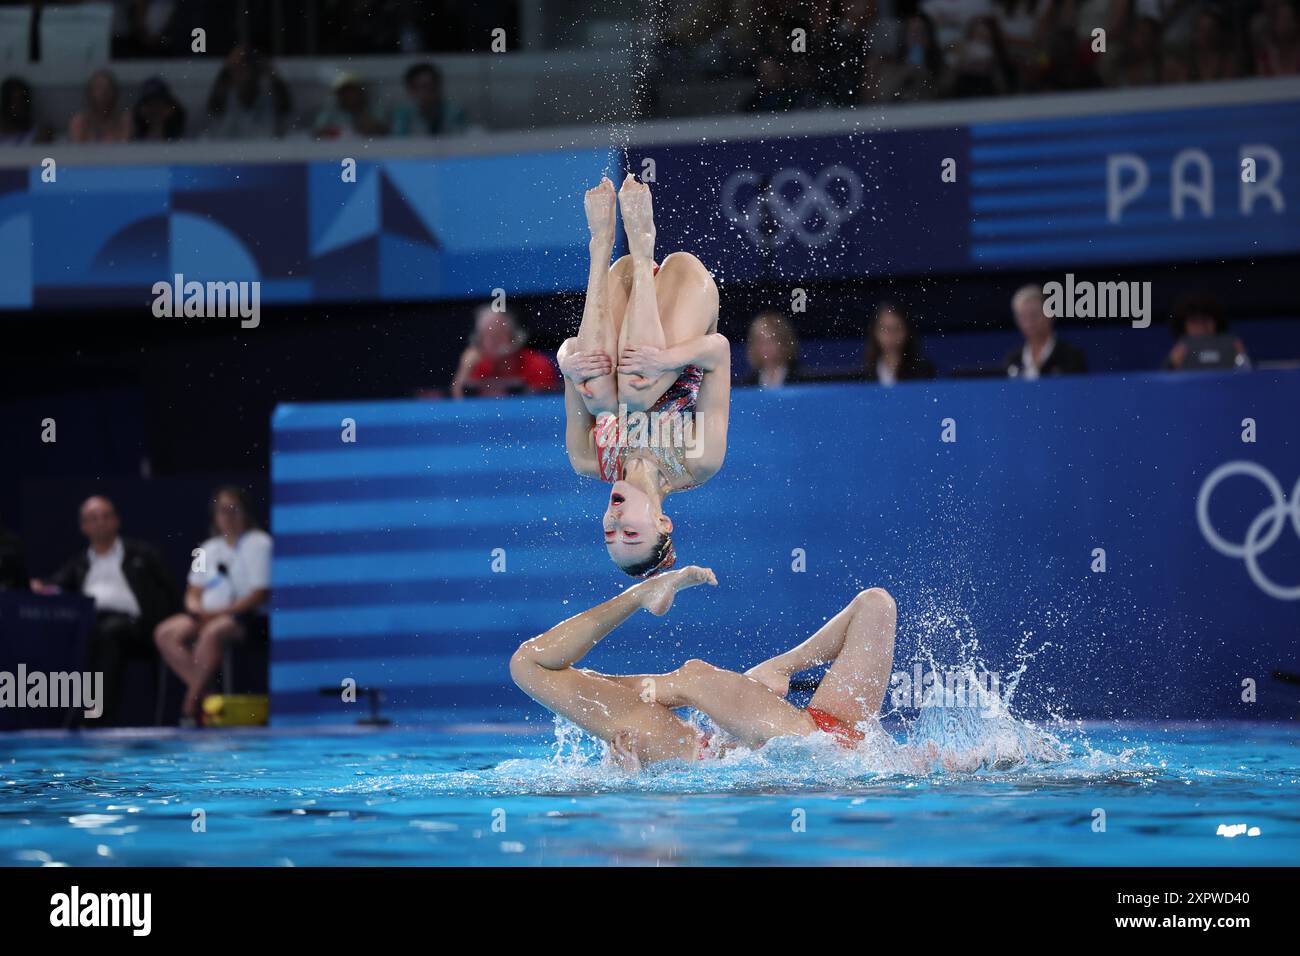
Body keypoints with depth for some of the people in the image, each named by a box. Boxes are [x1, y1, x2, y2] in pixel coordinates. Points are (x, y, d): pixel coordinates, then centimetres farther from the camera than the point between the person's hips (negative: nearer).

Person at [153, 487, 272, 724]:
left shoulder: (259, 544, 1)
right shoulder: (209, 549, 20)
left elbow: (260, 594, -9)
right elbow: (193, 593, 19)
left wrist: (222, 612, -16)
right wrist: (197, 609, -5)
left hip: (246, 616, -7)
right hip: (208, 616, 7)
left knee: (212, 632, -37)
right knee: (165, 633, -18)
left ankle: (190, 705, -32)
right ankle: (204, 694, -25)